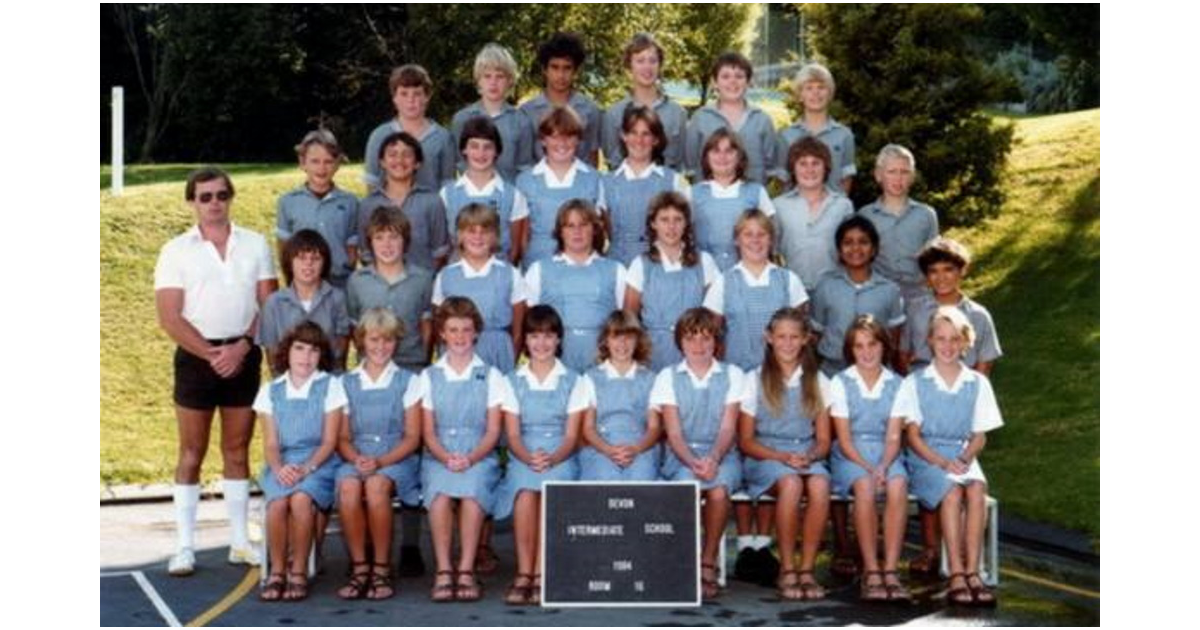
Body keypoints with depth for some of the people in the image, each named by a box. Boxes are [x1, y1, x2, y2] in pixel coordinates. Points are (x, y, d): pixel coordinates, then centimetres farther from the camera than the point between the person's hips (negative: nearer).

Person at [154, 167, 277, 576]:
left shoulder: (255, 245, 6)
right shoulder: (176, 251, 0)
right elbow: (170, 317, -6)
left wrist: (242, 346, -13)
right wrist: (211, 354, -15)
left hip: (244, 356, 2)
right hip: (197, 356, -2)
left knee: (237, 451, 10)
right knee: (192, 453, 2)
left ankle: (240, 542, 16)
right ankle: (185, 547, 5)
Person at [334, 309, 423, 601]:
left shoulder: (407, 382, 9)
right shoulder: (347, 383, 15)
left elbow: (412, 437, 2)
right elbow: (342, 437, 9)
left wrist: (381, 461, -14)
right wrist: (357, 459, -13)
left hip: (397, 459, -2)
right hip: (356, 459, 2)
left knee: (376, 485, -36)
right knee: (347, 486, -33)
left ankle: (382, 569, -24)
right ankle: (360, 568, -24)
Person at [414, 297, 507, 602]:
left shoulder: (491, 376, 14)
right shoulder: (428, 377, 16)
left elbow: (493, 430, 5)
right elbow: (427, 431, 8)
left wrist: (470, 458, -14)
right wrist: (446, 457, -13)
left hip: (479, 457, -1)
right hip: (438, 458, 1)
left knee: (472, 488, -36)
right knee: (439, 490, -35)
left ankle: (466, 571, -33)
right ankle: (443, 571, -31)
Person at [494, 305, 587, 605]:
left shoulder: (573, 381, 10)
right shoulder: (513, 381, 13)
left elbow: (572, 436, 2)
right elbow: (512, 435, 4)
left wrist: (551, 458, -18)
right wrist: (529, 458, -17)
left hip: (560, 459, -1)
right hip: (523, 458, 1)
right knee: (525, 491, -33)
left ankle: (539, 575, -30)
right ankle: (525, 574, -31)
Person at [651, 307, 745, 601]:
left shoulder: (732, 375, 11)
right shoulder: (668, 377, 10)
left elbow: (728, 428, 1)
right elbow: (673, 432, 0)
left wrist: (713, 459, -19)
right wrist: (693, 462, -19)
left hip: (722, 454, 0)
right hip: (681, 455, 0)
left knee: (718, 489, -35)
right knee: (688, 485, -36)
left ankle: (708, 562, -17)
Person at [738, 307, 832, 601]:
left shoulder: (818, 381, 14)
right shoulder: (756, 380, 7)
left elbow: (823, 440, 11)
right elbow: (745, 441, 2)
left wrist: (809, 456, -12)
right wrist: (782, 457, -13)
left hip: (807, 457, 2)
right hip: (765, 457, -2)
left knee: (820, 485, -33)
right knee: (791, 483, -36)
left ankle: (807, 569, -26)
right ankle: (787, 570, -27)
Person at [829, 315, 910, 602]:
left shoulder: (896, 384, 10)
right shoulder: (841, 383, 3)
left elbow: (893, 437, 1)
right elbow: (844, 439, -3)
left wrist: (882, 467, -18)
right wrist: (868, 469, -19)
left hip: (885, 455, 2)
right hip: (850, 456, -2)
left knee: (898, 486, -33)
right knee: (865, 486, -36)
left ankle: (890, 570, -34)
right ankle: (871, 572, -32)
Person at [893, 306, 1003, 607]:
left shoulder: (977, 383, 13)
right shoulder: (915, 383, 6)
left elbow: (980, 434, 10)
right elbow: (912, 434, 0)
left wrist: (964, 459, -11)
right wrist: (942, 462, -15)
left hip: (962, 455, 2)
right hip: (925, 457, -2)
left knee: (977, 487, -32)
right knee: (952, 491, -33)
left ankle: (971, 571, -34)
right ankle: (956, 574, -34)